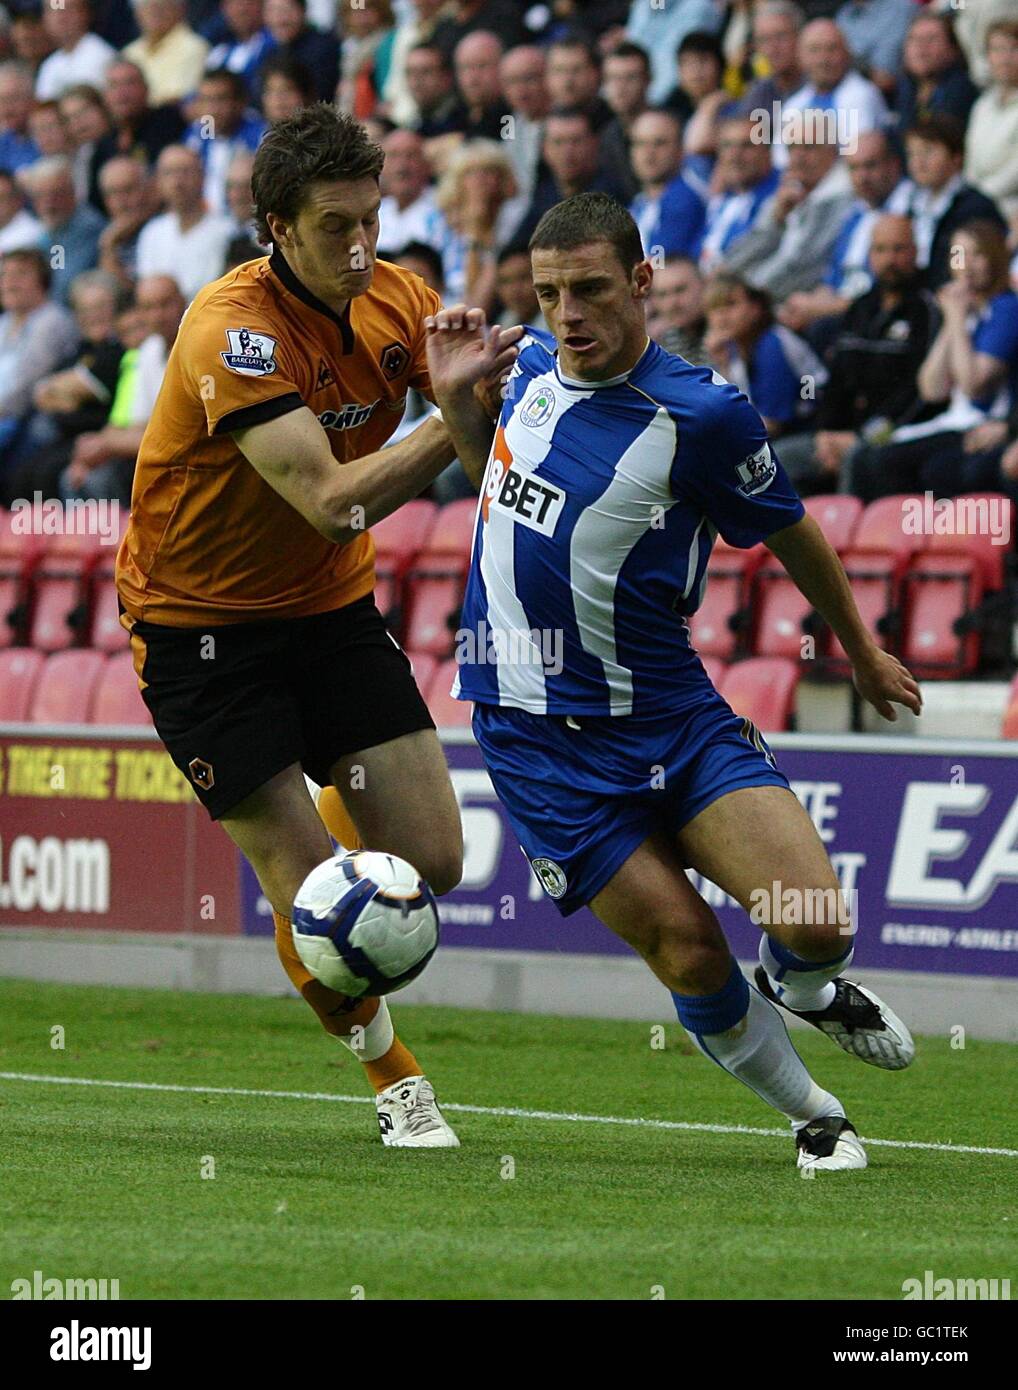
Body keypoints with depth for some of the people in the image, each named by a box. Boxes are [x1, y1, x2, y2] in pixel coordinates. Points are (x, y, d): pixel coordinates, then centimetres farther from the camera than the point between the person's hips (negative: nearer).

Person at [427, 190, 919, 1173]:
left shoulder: (699, 414, -14)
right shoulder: (533, 365, 2)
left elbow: (791, 534, 3)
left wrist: (862, 652, 16)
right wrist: (455, 401, 4)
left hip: (668, 716, -2)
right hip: (540, 743, 2)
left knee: (815, 924, -15)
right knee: (689, 950, -8)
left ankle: (802, 990, 24)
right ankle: (812, 1117, 16)